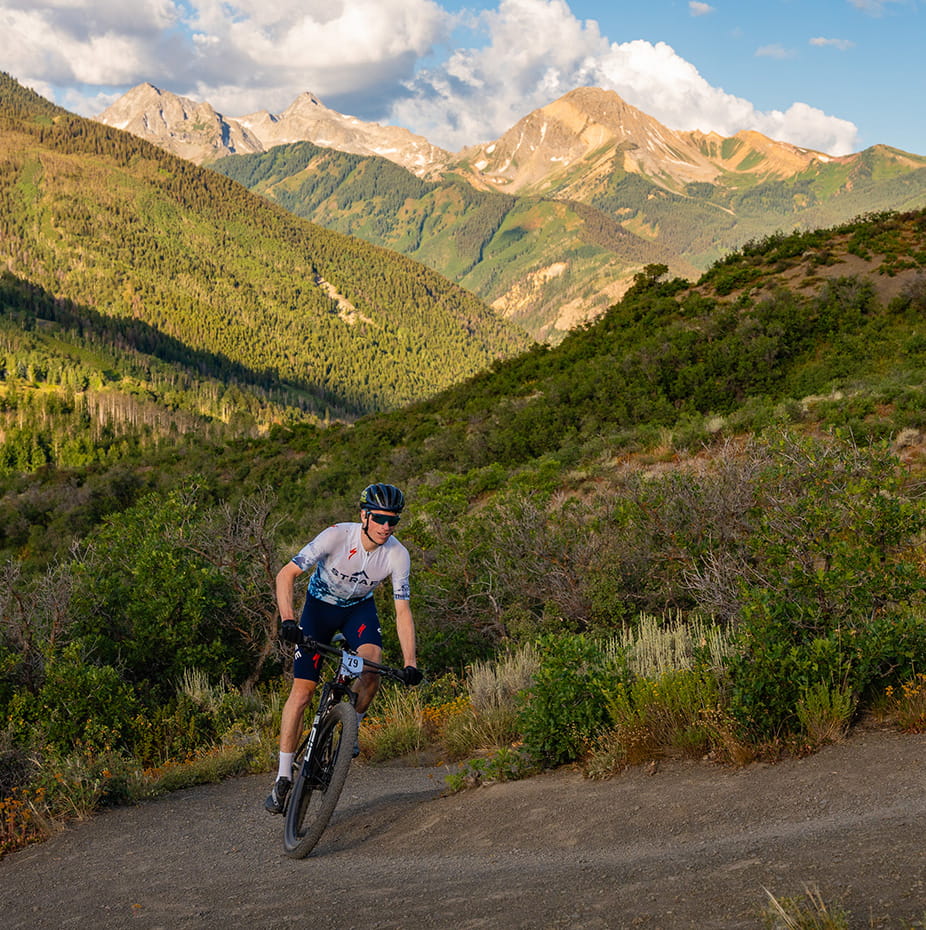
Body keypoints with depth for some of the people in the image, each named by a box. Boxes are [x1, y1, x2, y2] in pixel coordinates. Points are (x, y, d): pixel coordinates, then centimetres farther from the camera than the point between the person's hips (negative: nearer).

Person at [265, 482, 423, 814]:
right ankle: (283, 778, -2)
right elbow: (286, 574, -30)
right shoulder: (337, 536, -30)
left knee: (372, 663, -30)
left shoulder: (397, 555, -22)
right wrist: (287, 620, -44)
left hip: (359, 607, 2)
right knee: (302, 690, -11)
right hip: (320, 604, -2)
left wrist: (410, 663, -25)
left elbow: (402, 610, -17)